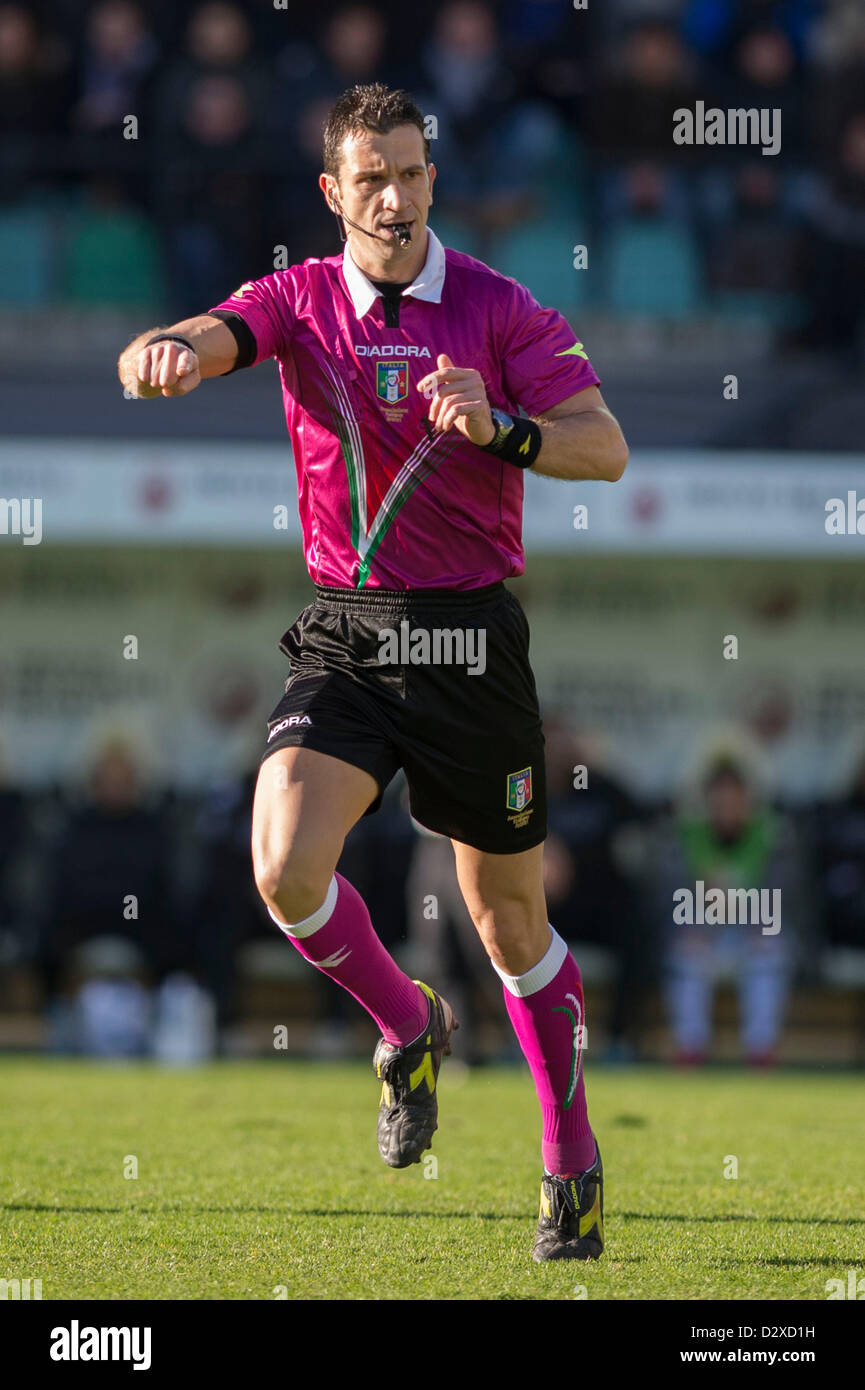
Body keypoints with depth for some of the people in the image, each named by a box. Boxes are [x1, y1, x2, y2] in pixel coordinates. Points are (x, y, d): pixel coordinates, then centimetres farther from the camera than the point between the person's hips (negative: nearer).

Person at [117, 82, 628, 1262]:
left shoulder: (498, 309, -2)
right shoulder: (298, 301, 3)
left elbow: (607, 447, -6)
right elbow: (199, 343, -15)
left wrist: (503, 430, -25)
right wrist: (160, 357, -40)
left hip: (469, 635, -1)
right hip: (343, 636, 1)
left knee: (509, 917, 6)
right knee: (286, 868, -20)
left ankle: (573, 1157, 25)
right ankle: (408, 1031, 10)